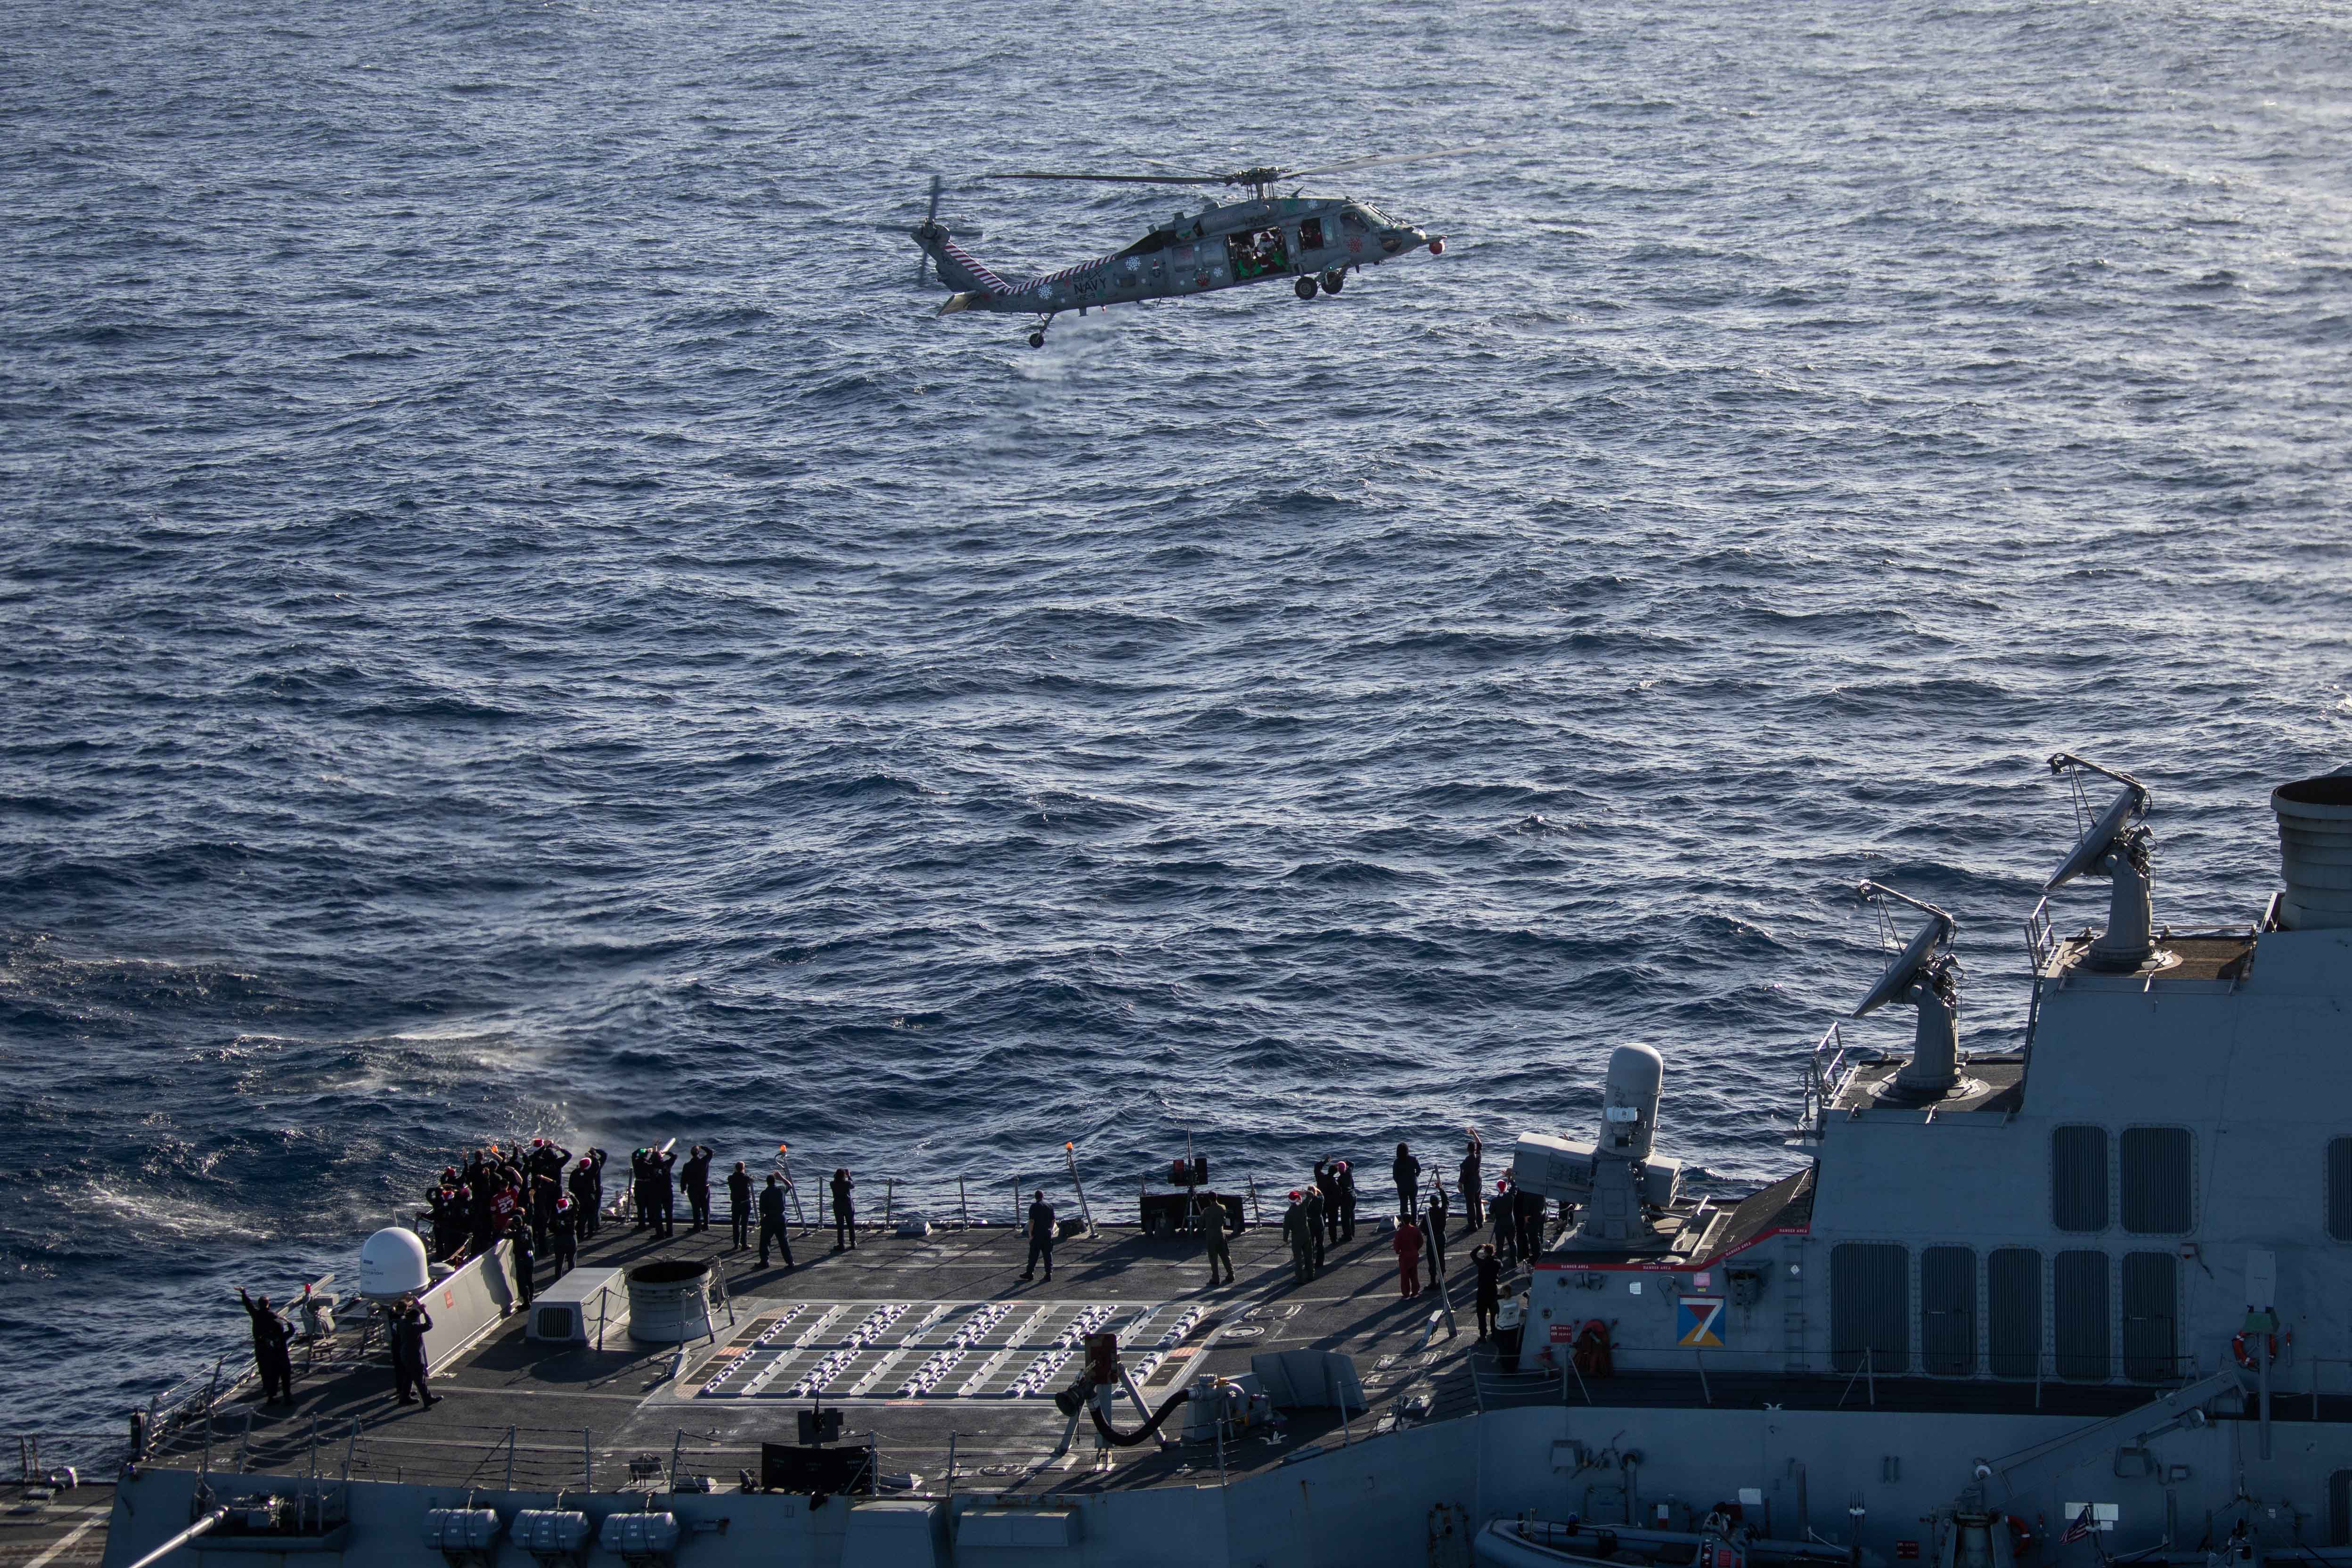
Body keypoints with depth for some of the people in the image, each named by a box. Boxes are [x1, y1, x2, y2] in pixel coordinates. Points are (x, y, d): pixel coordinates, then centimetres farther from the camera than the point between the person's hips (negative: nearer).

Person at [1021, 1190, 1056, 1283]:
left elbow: (1032, 1221, -14)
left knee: (1034, 1254, 4)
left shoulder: (1034, 1207, -10)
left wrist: (1030, 1234, -9)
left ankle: (1030, 1273, 10)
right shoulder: (1050, 1206, 5)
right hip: (1048, 1234, 4)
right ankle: (1049, 1274, 4)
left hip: (1037, 1234, -4)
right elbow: (1053, 1220, 8)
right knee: (1048, 1254, 7)